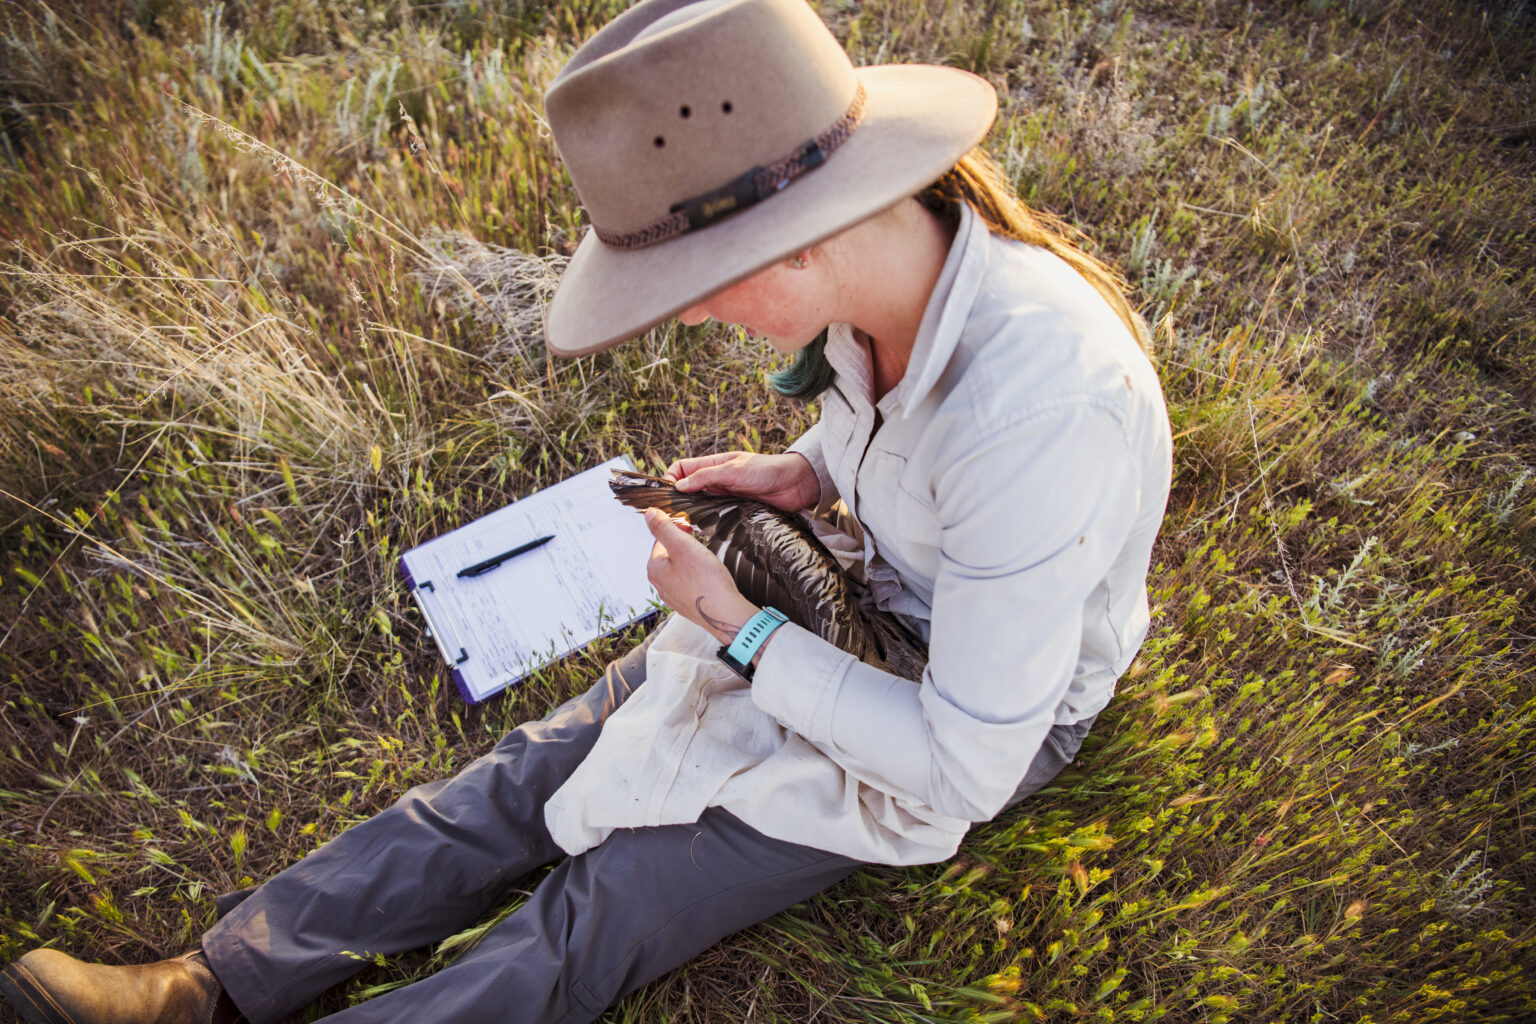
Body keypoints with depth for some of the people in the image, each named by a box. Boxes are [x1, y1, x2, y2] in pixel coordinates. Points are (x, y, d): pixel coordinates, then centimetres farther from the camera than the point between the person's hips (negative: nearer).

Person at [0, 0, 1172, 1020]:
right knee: (537, 770, -2)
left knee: (616, 903, -11)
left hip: (999, 706, -6)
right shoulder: (892, 264, -15)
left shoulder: (1029, 412, -39)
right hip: (870, 595, 6)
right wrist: (808, 473, -7)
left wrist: (737, 629, -23)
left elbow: (964, 771, -30)